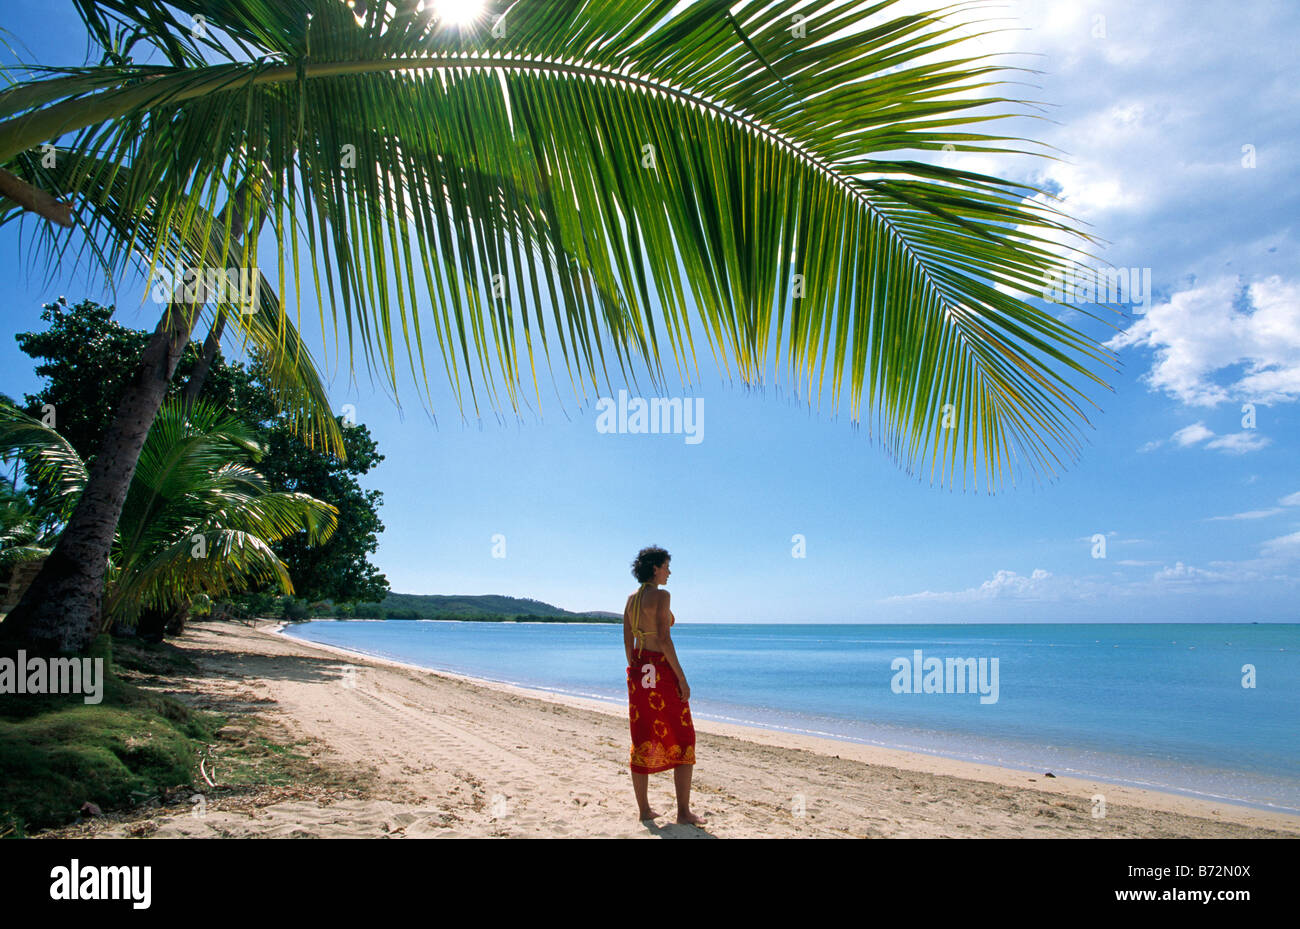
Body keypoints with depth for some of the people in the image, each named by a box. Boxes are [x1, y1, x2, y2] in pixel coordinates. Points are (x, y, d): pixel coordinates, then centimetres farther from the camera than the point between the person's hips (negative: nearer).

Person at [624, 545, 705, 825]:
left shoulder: (631, 599, 10)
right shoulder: (660, 595, -12)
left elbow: (627, 641, 12)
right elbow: (663, 638, -18)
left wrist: (636, 673, 20)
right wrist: (682, 677, -16)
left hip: (639, 672, 8)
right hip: (662, 671, -8)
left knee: (642, 741, 10)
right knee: (683, 740, 3)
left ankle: (644, 809, 16)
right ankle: (683, 811, 5)